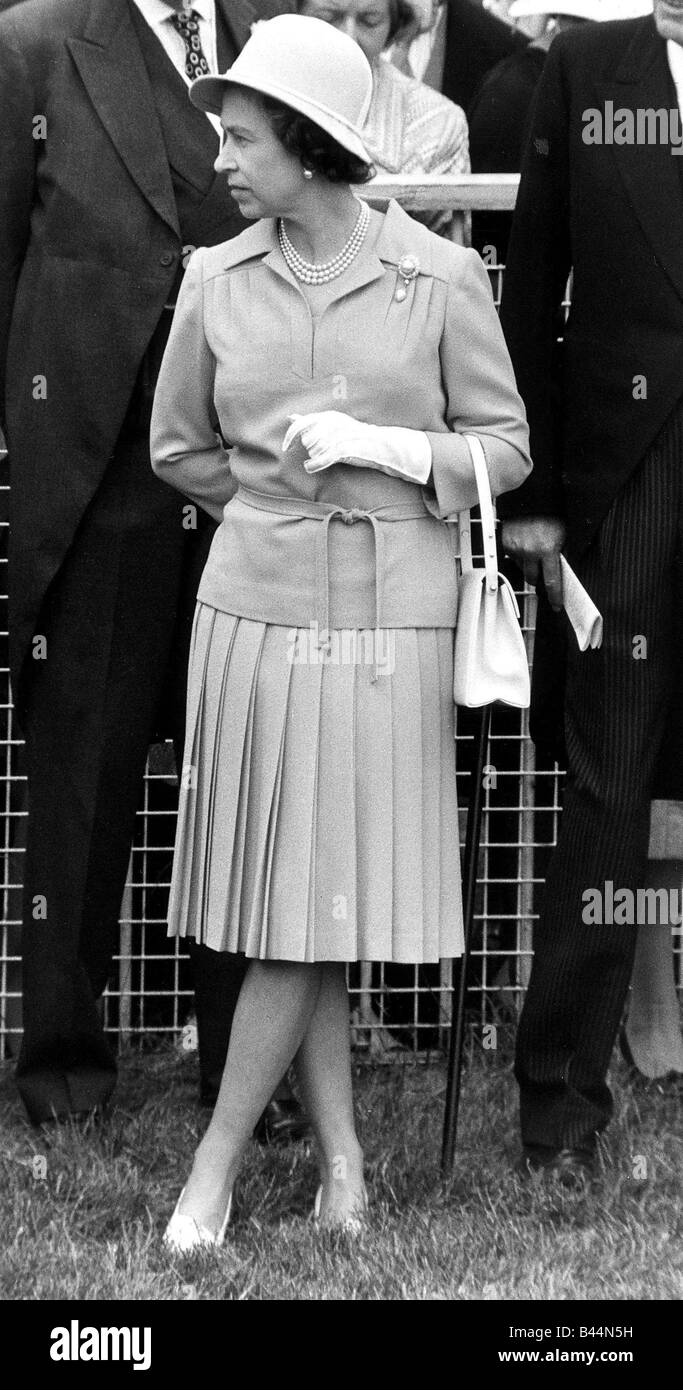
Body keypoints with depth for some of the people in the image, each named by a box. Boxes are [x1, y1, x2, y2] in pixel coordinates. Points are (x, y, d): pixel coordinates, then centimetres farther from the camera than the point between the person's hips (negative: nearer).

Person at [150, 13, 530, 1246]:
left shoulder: (441, 278, -5)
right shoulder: (217, 279, 2)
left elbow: (507, 448, 0)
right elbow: (179, 449, 15)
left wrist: (385, 450, -14)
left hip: (388, 620, -2)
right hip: (253, 604, 3)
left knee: (317, 903, -1)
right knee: (278, 895, 3)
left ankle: (215, 1168, 8)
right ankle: (340, 1156, 15)